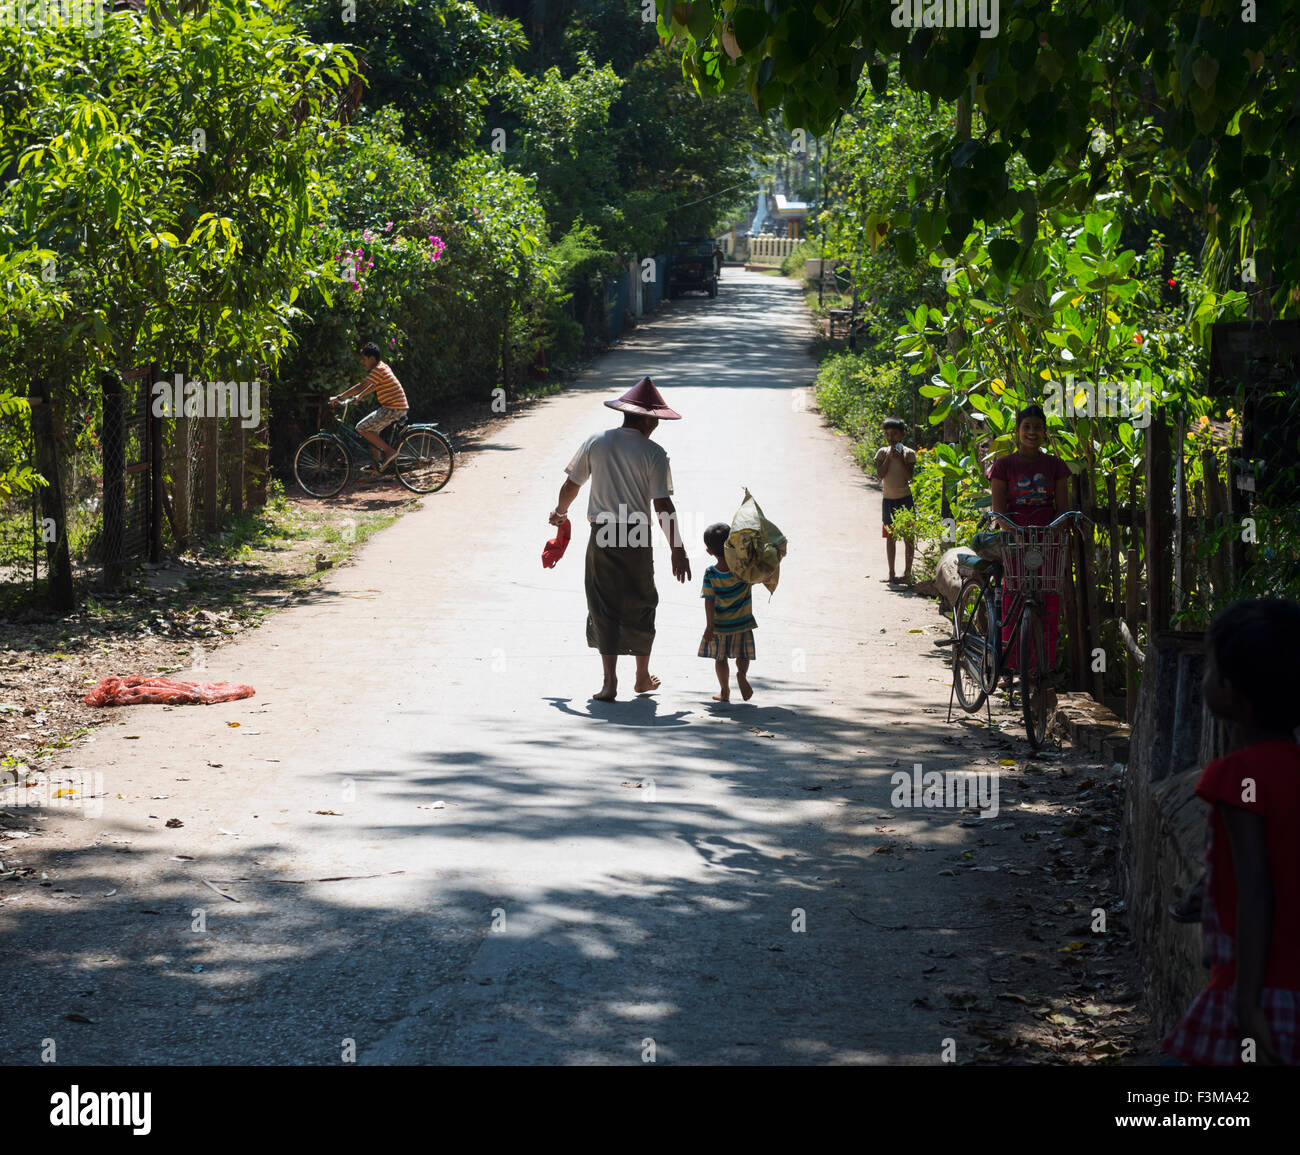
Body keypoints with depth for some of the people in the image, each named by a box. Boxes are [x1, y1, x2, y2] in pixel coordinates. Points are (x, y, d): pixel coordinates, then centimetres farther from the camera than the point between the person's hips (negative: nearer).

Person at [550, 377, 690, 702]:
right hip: (637, 537, -1)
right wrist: (677, 550, -8)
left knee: (604, 606, 3)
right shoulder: (653, 453, -7)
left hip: (601, 535, 1)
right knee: (639, 605, 15)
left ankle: (610, 681, -7)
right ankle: (643, 677, 27)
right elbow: (663, 505, -12)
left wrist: (560, 512, 29)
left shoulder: (596, 442, 1)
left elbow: (570, 485, 8)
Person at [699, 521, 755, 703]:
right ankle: (742, 673, -17)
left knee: (720, 657, 14)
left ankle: (724, 690, 17)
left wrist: (709, 626, -11)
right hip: (743, 622, 0)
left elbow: (709, 602, -14)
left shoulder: (710, 574, -14)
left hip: (719, 625, 0)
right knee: (743, 654, 13)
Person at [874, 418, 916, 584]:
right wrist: (889, 457, -14)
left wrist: (900, 459, -21)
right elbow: (880, 474, -7)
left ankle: (907, 573, 6)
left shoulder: (908, 453, -2)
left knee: (908, 537, -1)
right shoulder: (882, 452, 4)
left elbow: (909, 475, -12)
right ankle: (891, 574, 11)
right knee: (890, 537, 6)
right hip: (888, 500, 2)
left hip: (905, 499, -2)